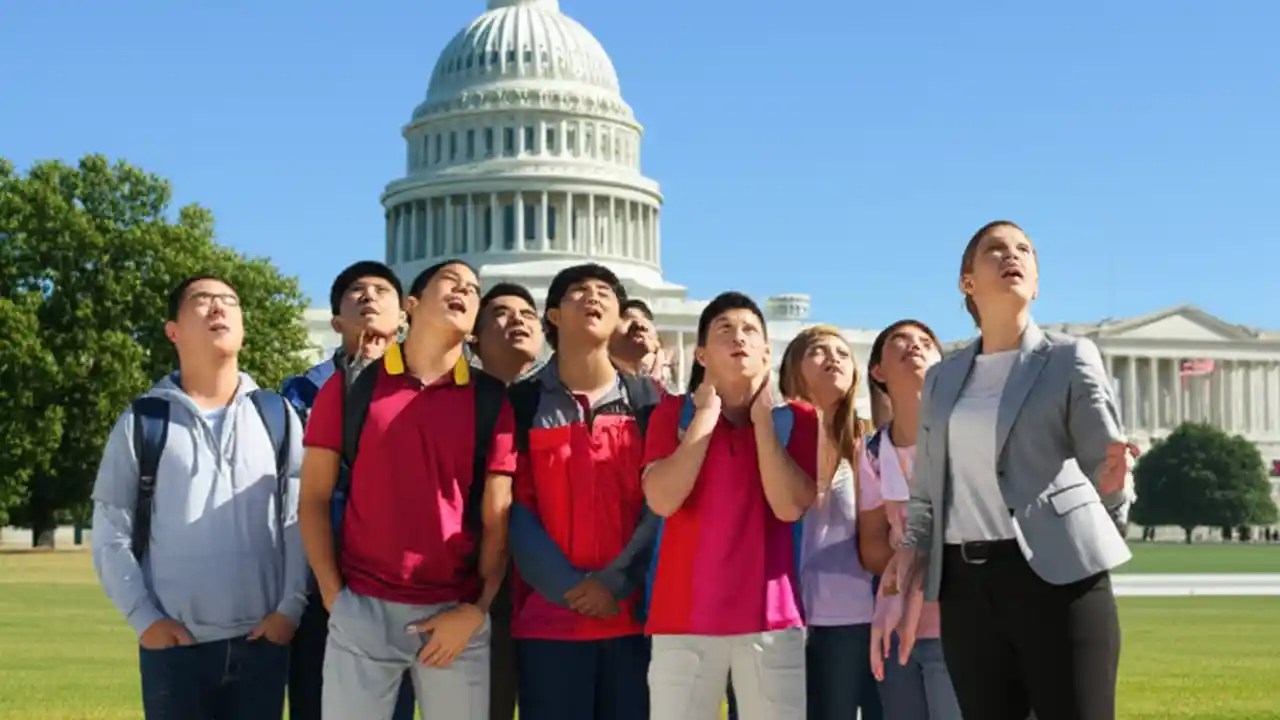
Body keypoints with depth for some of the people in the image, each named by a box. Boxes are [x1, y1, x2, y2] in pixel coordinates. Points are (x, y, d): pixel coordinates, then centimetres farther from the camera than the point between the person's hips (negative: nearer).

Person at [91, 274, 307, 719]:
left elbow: (300, 520, 4)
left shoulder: (277, 416, 8)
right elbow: (111, 533, 3)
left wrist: (290, 608, -4)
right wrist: (143, 618, -5)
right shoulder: (142, 422, 3)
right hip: (175, 645, -1)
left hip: (263, 640, 1)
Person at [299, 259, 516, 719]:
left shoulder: (491, 401, 5)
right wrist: (333, 595, -3)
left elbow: (496, 519, 3)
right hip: (362, 609, -1)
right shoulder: (351, 387, 4)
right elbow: (314, 497, 4)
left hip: (456, 614, 1)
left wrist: (477, 609, -6)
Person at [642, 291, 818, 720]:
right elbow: (662, 500, -10)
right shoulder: (674, 412, 6)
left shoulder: (795, 419, 6)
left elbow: (790, 506, -10)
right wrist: (707, 412, -6)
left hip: (770, 614, 0)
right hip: (684, 613, 0)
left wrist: (763, 418, -6)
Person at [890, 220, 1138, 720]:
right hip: (965, 584, 4)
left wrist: (1112, 477, -26)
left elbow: (1103, 469, -3)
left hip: (1055, 573, -4)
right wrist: (913, 547, 2)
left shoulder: (1070, 358, 3)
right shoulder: (942, 379, 14)